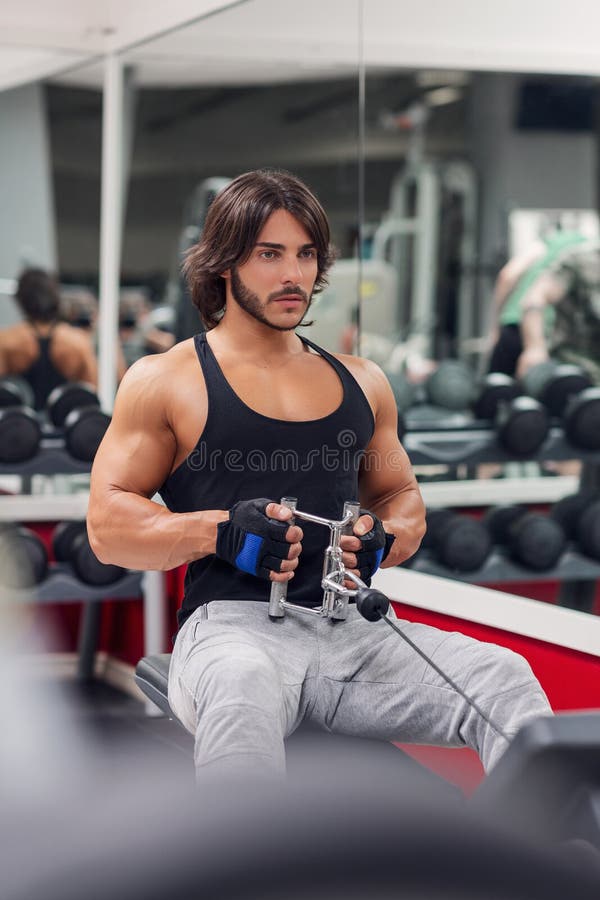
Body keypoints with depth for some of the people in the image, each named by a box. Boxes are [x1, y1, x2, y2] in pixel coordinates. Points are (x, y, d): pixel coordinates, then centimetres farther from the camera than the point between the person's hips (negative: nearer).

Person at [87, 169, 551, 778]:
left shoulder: (361, 383, 21)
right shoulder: (164, 381, 8)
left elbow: (402, 496, 30)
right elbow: (108, 526, 5)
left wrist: (385, 540, 4)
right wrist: (221, 531, -13)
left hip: (350, 628, 4)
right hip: (232, 620, -4)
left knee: (504, 676, -23)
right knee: (243, 690, -41)